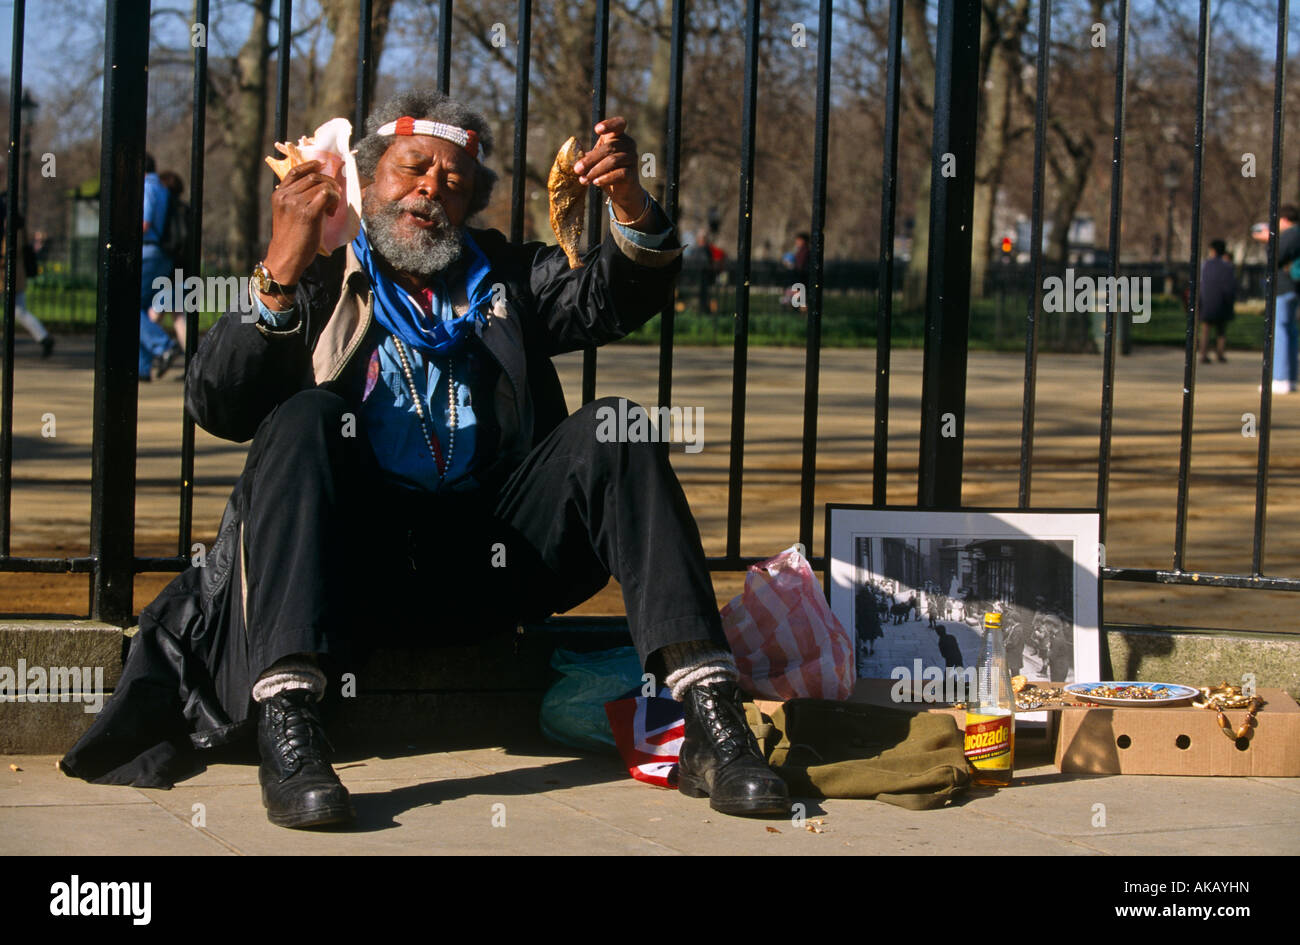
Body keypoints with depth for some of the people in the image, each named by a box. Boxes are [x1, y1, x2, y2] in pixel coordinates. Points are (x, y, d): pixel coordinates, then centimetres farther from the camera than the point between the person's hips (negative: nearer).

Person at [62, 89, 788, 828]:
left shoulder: (504, 279, 27)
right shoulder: (317, 285, 17)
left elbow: (617, 297, 9)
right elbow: (217, 407, 0)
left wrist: (631, 207, -13)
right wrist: (282, 269, -15)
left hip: (491, 563, 2)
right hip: (363, 565, -2)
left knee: (610, 431, -17)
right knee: (304, 419, -27)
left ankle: (710, 719, -32)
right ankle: (288, 730, -43)